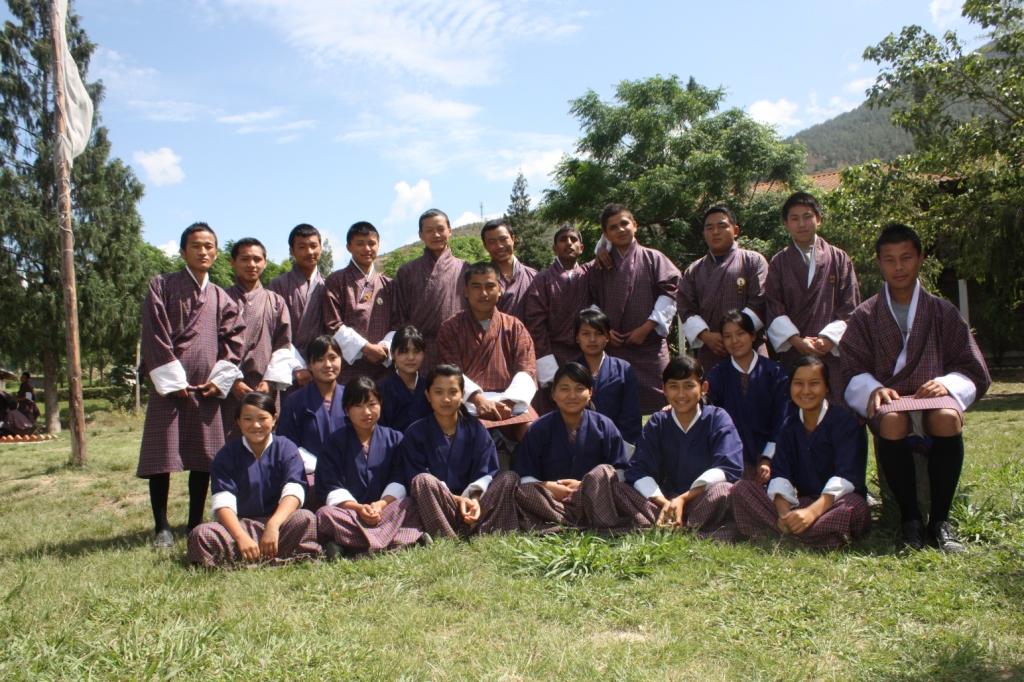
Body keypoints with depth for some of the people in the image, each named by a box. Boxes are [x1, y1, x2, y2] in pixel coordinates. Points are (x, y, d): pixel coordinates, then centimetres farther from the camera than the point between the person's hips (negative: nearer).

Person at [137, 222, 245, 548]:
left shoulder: (221, 298, 14)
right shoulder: (161, 286, 3)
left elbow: (233, 340, 9)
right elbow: (154, 335, -5)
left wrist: (219, 379, -4)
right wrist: (172, 380, -12)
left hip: (206, 388, 3)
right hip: (168, 385, -3)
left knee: (204, 456, 4)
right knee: (161, 455, -2)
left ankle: (196, 522, 15)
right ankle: (161, 526, 9)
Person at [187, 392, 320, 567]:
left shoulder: (286, 449, 2)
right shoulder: (226, 455, 4)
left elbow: (293, 492, -14)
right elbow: (223, 503, -10)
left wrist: (273, 525, -33)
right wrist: (241, 537, -28)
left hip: (279, 522, -1)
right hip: (239, 524, 1)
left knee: (305, 519, -31)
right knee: (200, 534, -27)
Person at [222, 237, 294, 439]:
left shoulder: (276, 302, 12)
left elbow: (283, 347, 8)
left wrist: (270, 381, -4)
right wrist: (231, 381, -8)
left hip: (265, 391, 1)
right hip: (229, 391, -1)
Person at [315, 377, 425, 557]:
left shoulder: (394, 438, 10)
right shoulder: (335, 442, 6)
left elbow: (398, 480, 0)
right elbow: (332, 487, -3)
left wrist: (381, 504, -19)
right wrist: (358, 508, -19)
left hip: (384, 509, 1)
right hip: (349, 510, -1)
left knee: (410, 506, -29)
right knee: (325, 514, -32)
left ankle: (346, 544, -40)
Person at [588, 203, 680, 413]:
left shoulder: (652, 258, 4)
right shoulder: (600, 266, 12)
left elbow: (668, 293, -3)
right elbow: (593, 302, 13)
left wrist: (647, 327, -9)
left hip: (650, 345, -2)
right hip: (613, 347, 2)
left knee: (656, 403, -3)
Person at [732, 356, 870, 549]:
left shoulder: (845, 421, -6)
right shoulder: (789, 426, 10)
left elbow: (846, 475, -18)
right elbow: (780, 474, -2)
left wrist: (813, 511, -32)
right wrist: (784, 512, -23)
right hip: (801, 502, 4)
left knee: (855, 507, -39)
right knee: (741, 489, -14)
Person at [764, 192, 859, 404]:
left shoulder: (839, 259, 10)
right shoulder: (779, 263, 11)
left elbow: (850, 308, 4)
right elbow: (773, 309, 2)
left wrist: (828, 339, -10)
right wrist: (796, 340, -11)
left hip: (832, 353, 0)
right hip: (792, 353, 0)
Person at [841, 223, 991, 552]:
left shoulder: (942, 312, 14)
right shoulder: (865, 316, 13)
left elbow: (976, 373, 10)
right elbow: (852, 373, 5)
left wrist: (947, 384, -11)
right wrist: (874, 389, -17)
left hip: (934, 398, 1)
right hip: (888, 402, 0)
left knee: (947, 418, -36)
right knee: (892, 421, -37)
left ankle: (940, 519, -23)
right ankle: (909, 517, -22)